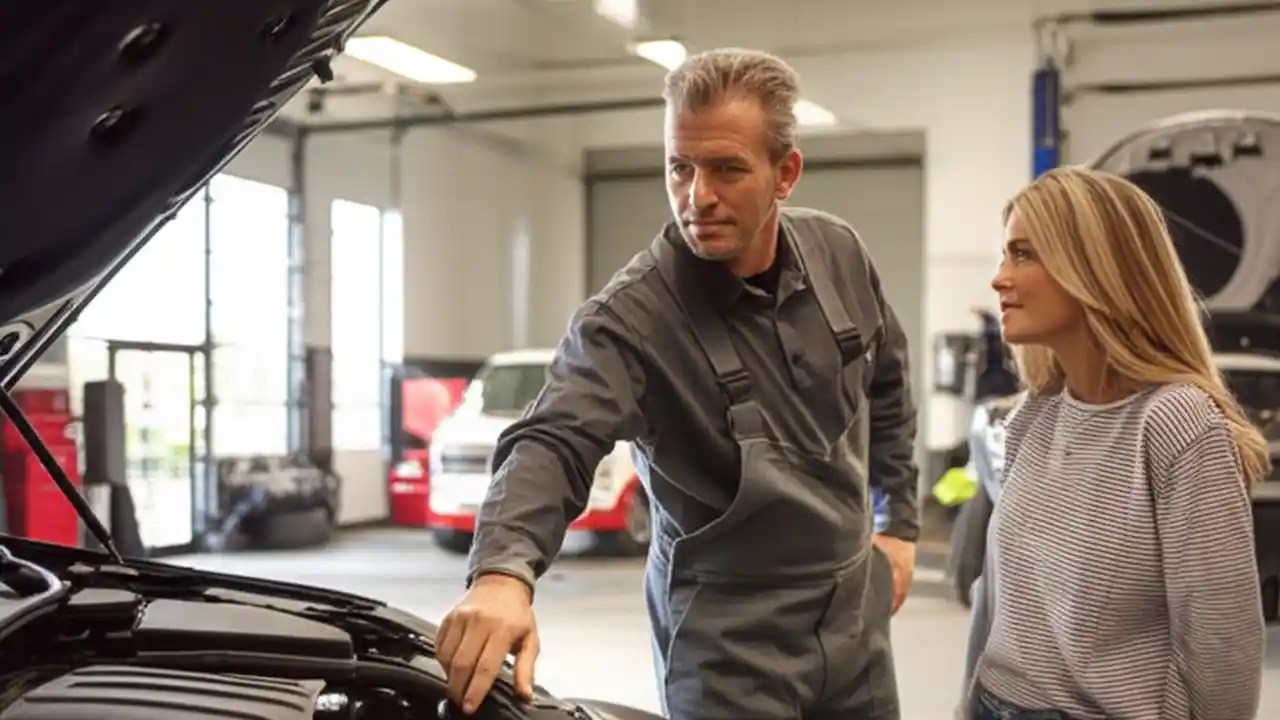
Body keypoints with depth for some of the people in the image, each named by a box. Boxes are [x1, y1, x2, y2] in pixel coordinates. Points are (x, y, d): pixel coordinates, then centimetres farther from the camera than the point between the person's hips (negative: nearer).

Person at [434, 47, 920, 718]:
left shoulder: (839, 253, -4)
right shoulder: (629, 316, -21)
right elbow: (552, 442, -35)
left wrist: (900, 522, 13)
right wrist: (503, 571, -54)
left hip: (853, 609, 5)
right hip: (725, 634, -5)